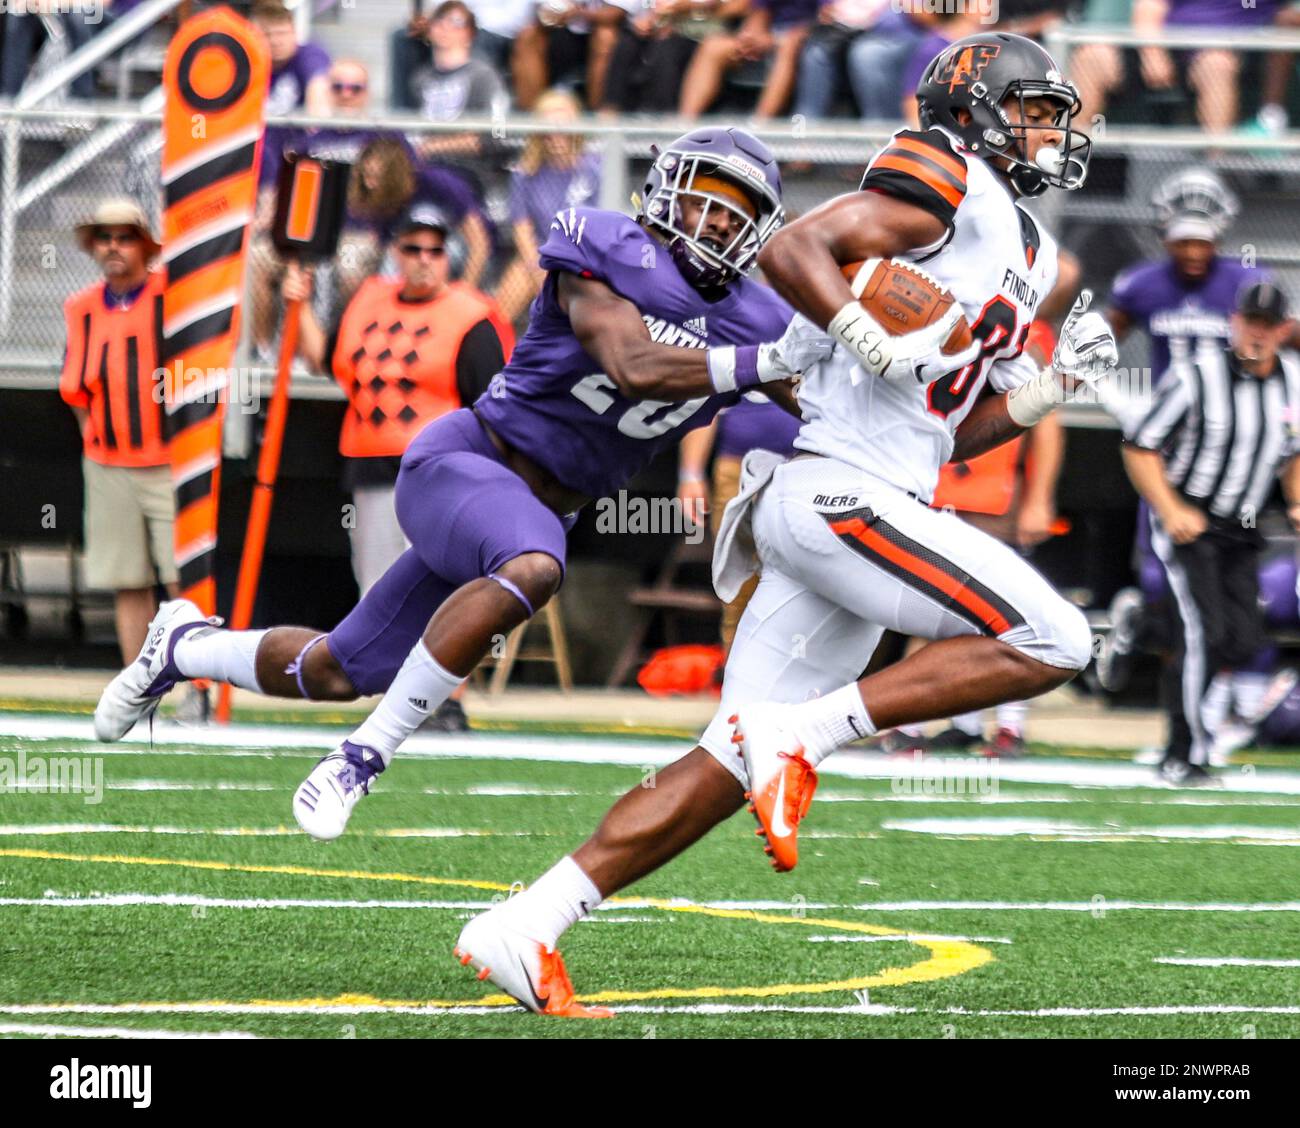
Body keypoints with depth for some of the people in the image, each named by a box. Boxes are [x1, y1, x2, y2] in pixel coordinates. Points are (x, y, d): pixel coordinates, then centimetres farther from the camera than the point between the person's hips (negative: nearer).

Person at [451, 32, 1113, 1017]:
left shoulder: (1027, 254, 26)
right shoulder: (950, 181, -2)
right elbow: (793, 251, -14)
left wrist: (1051, 387, 14)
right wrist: (882, 348, -24)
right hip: (840, 492, -10)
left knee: (732, 766, 6)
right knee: (1051, 644, -14)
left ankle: (521, 930, 3)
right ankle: (799, 735, -15)